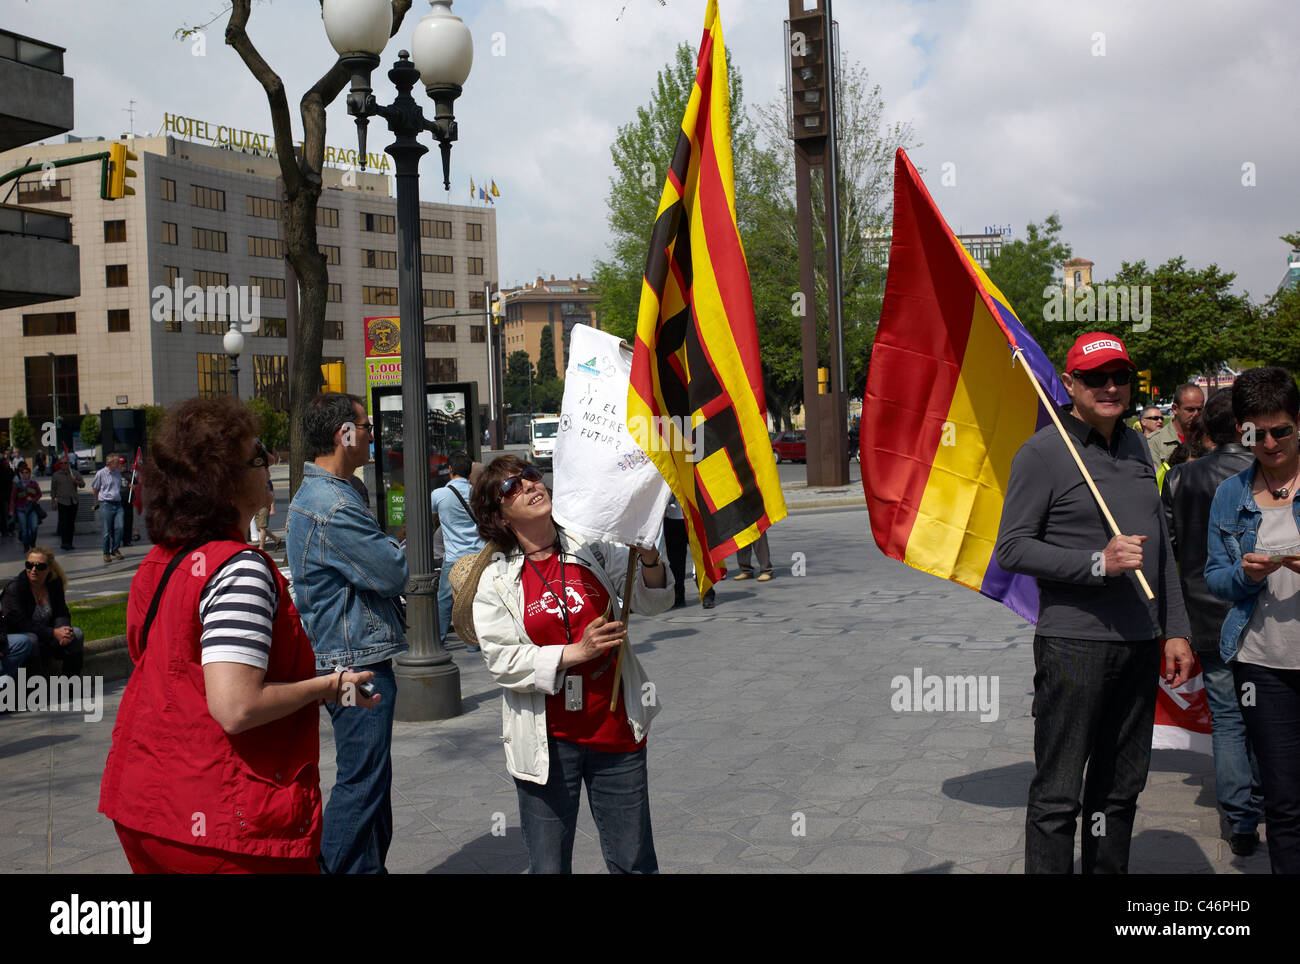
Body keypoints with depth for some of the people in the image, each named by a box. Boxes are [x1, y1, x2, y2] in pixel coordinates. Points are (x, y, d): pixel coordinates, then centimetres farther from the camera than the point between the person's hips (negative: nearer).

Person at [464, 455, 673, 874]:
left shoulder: (594, 548, 2)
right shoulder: (495, 581, -1)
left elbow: (652, 602, 0)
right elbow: (502, 661, -8)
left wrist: (649, 554, -19)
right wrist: (575, 653, -18)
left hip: (617, 729, 1)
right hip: (546, 743, -1)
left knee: (634, 863, 10)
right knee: (548, 865, 10)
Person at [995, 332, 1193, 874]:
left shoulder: (1136, 446, 14)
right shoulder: (1042, 452, -7)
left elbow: (1159, 544, 20)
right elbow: (1012, 549, -10)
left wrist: (1174, 628, 16)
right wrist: (1097, 562, -20)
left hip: (1140, 645, 7)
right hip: (1073, 643, -7)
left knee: (1121, 788, 15)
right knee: (1057, 794, 0)